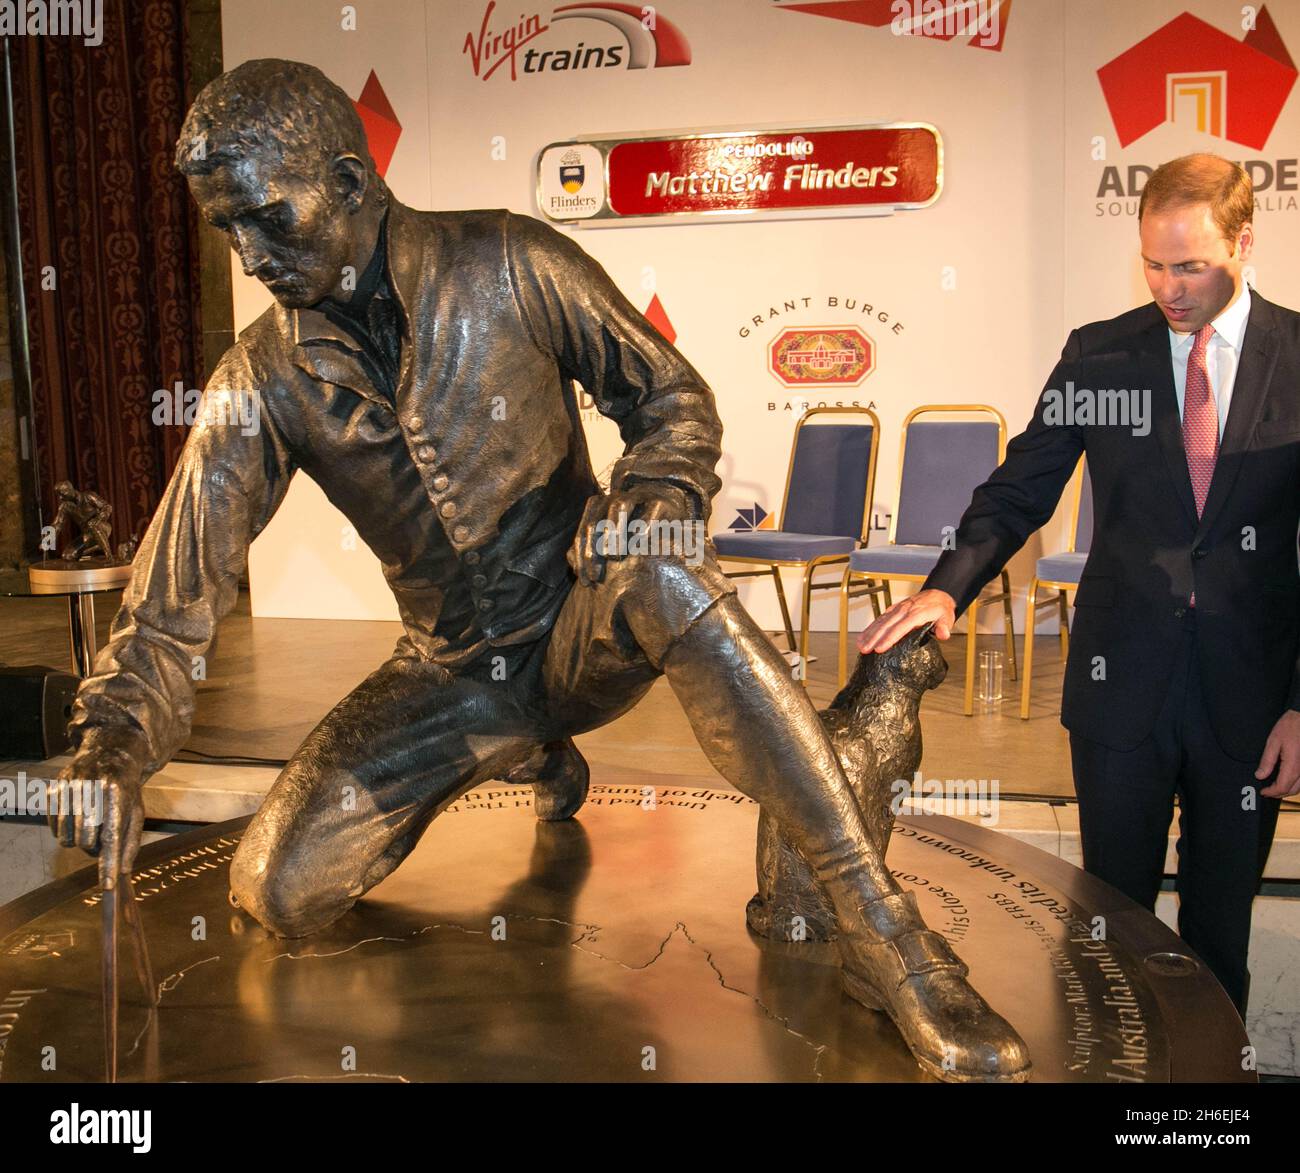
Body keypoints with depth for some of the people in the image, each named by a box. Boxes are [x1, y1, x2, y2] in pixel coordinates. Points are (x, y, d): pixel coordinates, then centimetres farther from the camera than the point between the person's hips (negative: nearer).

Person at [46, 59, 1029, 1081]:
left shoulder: (508, 267, -11)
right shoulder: (262, 382, -5)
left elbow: (674, 396, -5)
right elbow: (175, 596, -7)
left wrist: (653, 495, -27)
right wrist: (112, 751, -22)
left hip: (586, 633, -3)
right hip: (452, 673, 4)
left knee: (661, 575, -38)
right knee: (278, 891, -10)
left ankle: (881, 927, -32)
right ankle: (530, 758, 18)